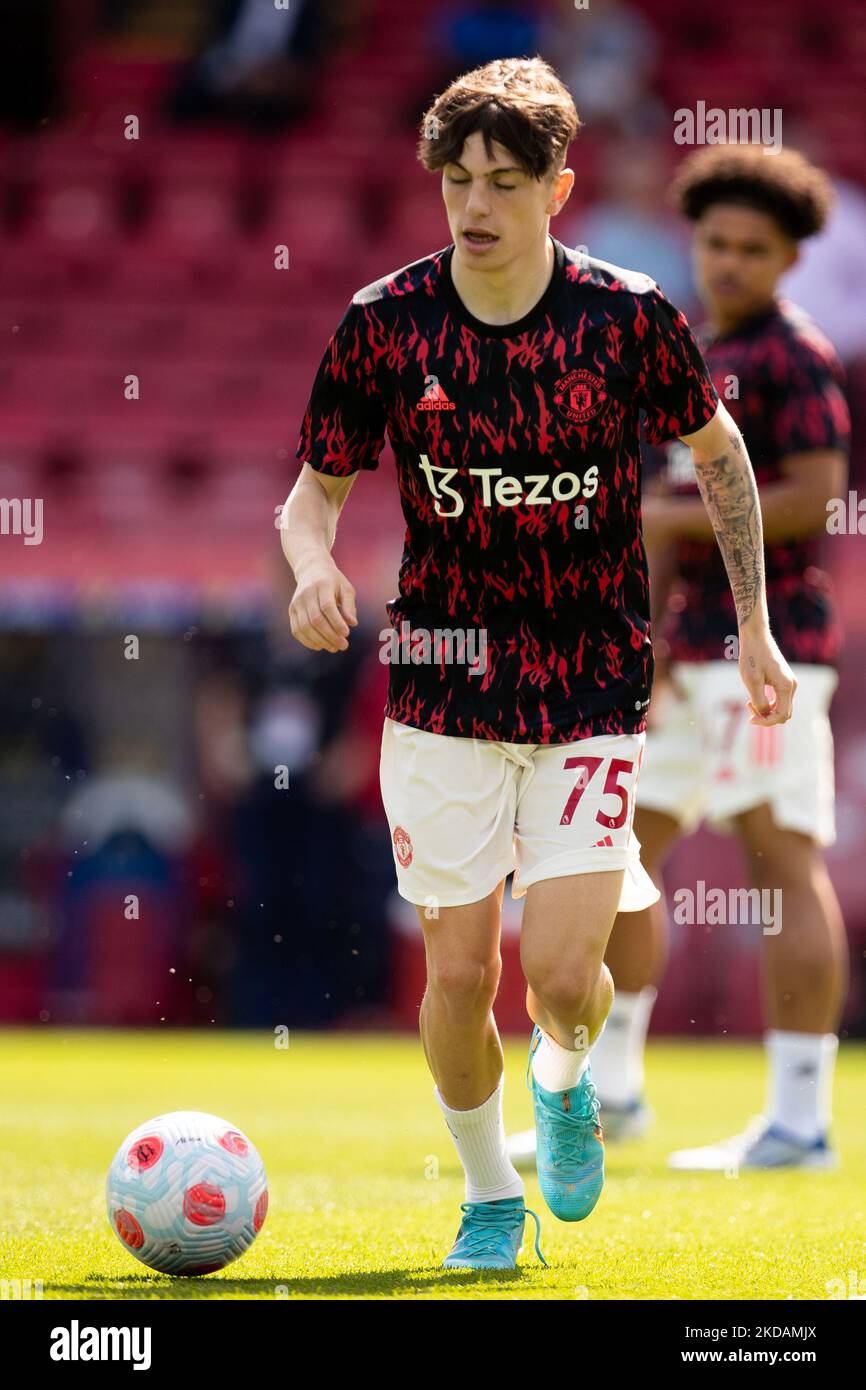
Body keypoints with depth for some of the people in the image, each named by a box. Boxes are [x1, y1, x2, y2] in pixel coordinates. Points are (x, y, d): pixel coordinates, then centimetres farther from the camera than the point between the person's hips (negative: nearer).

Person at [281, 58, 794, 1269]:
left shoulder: (630, 318, -8)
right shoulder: (384, 324, -6)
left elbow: (717, 450, 10)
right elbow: (314, 490, 3)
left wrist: (754, 625, 10)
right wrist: (314, 564, -20)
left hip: (593, 688, -1)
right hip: (442, 689, 1)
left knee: (563, 975, -11)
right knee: (460, 972, 1)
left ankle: (566, 1080, 27)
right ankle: (488, 1193, 27)